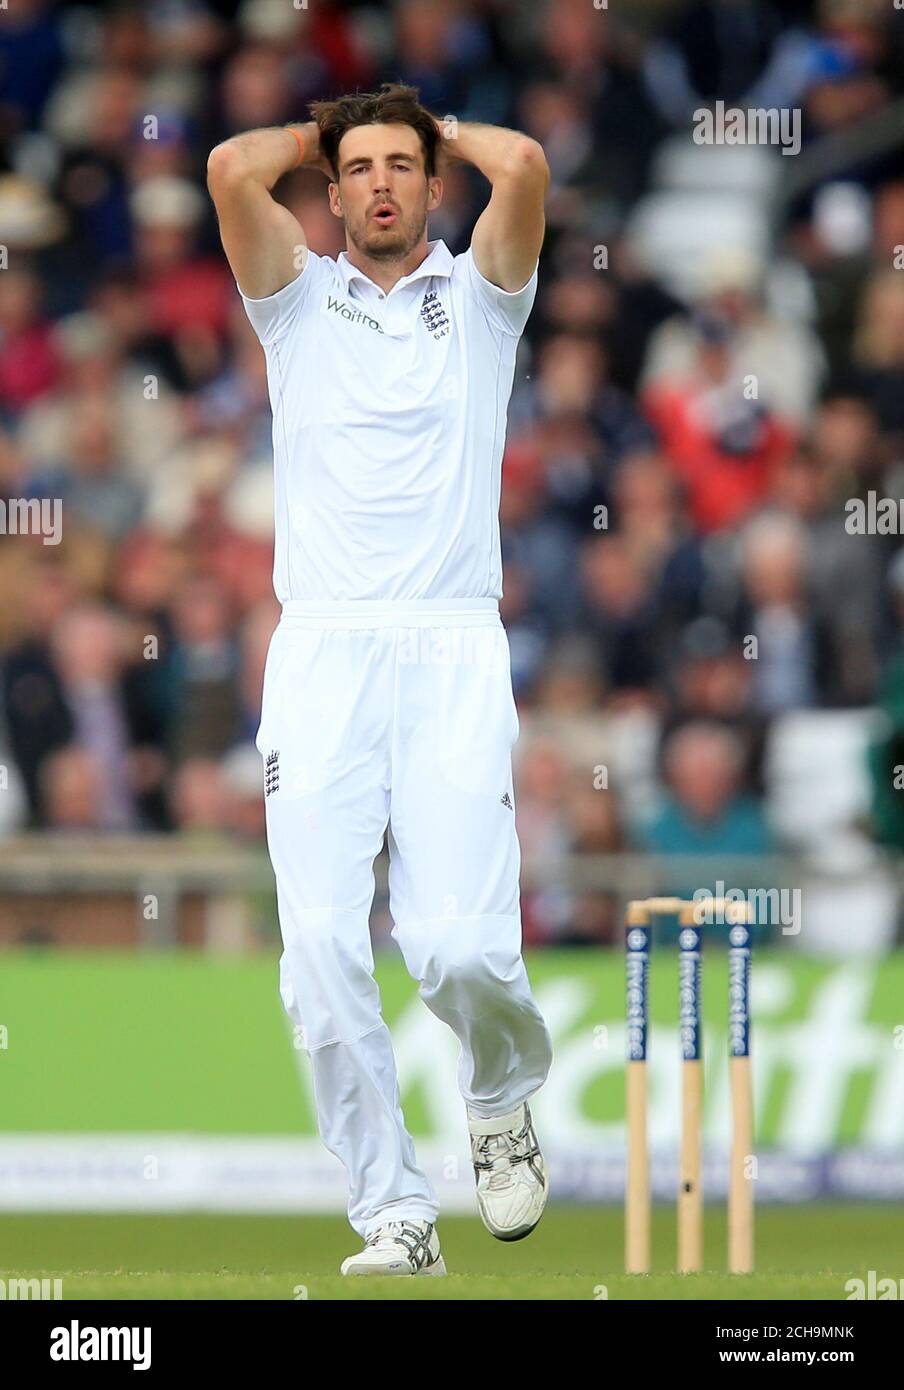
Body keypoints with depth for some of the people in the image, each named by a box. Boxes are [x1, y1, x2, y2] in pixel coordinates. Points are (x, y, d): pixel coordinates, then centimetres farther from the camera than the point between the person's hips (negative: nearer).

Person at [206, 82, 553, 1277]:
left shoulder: (479, 297, 13)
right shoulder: (298, 300, 15)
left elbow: (524, 167, -6)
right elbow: (231, 169, -2)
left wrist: (449, 132, 14)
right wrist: (318, 134, 16)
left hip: (453, 649, -1)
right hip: (322, 647, 1)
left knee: (460, 946, -14)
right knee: (321, 947, -12)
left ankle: (502, 1098, 19)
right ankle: (395, 1217, -5)